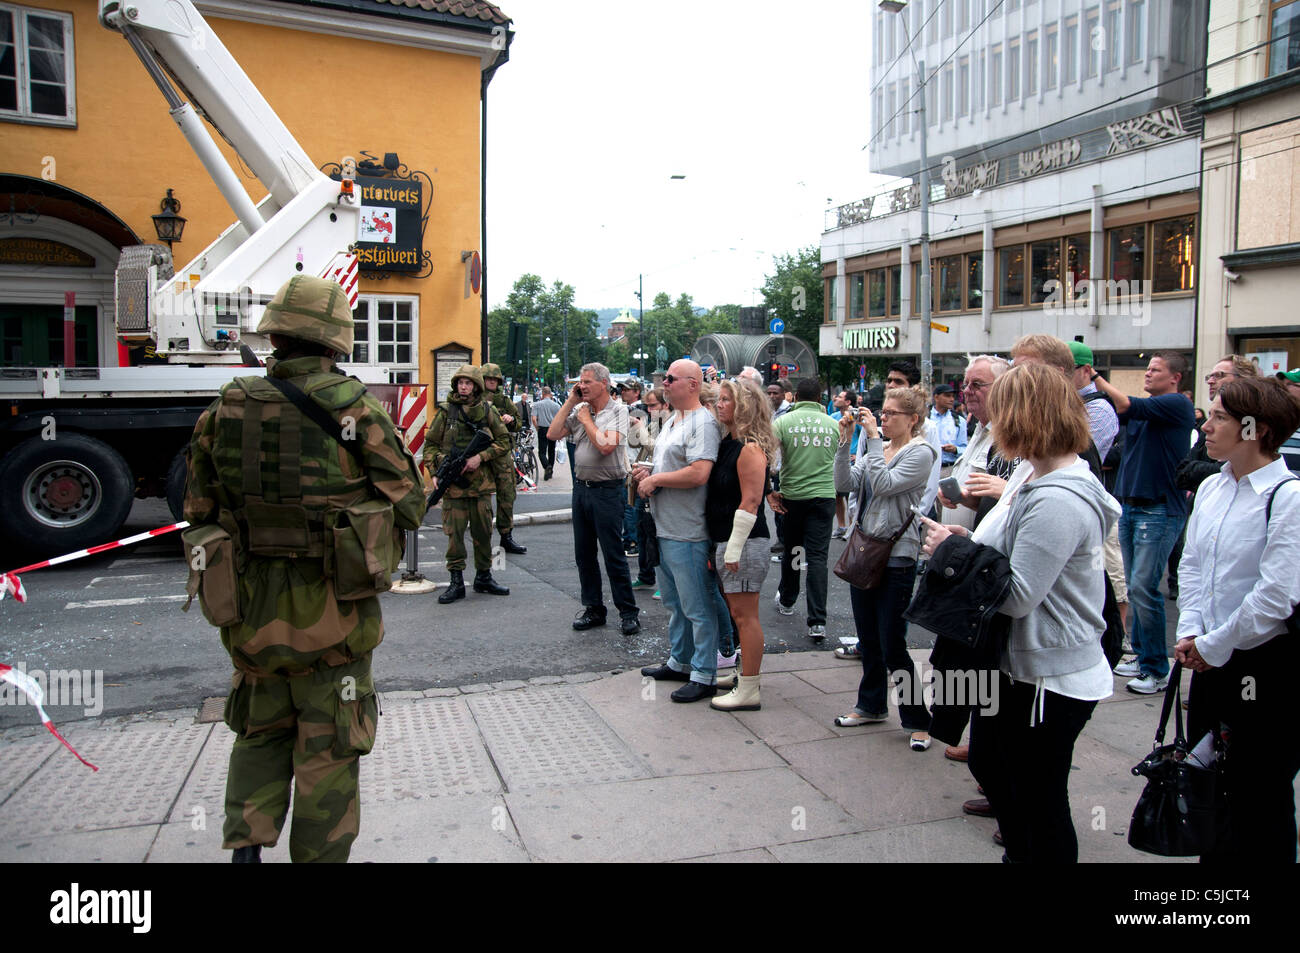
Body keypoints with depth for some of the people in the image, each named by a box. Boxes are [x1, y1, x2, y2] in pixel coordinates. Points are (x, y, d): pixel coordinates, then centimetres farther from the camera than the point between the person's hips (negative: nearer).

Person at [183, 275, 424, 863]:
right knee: (327, 749, 12)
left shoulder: (224, 412, -2)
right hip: (333, 616, -3)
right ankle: (320, 856, 22)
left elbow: (200, 511, 6)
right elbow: (407, 507, -6)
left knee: (260, 732, 25)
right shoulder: (356, 411, -12)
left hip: (250, 612, 3)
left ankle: (246, 843, 18)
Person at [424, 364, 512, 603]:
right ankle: (456, 582, 8)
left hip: (482, 483, 2)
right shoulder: (445, 411, 2)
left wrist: (480, 457, -9)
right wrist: (434, 473, -8)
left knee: (483, 532, 9)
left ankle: (484, 577, 23)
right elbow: (430, 444, 5)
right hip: (452, 484, -2)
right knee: (454, 533, 0)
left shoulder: (487, 411, 5)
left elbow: (504, 441, 5)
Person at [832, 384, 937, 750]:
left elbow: (884, 485, -23)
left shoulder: (920, 453, -11)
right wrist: (846, 441, -7)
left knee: (893, 647, -2)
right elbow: (845, 481, 2)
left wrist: (873, 438, -19)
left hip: (896, 559, -7)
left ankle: (917, 720, 12)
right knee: (868, 641, 17)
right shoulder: (878, 449, 11)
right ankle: (871, 705, 32)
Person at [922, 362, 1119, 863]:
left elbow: (1017, 596, -27)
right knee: (987, 762, 26)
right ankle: (1018, 851, 47)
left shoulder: (1059, 502, -27)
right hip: (1014, 662, 10)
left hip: (1051, 678, -10)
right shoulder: (1032, 472, 4)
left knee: (1040, 800, 8)